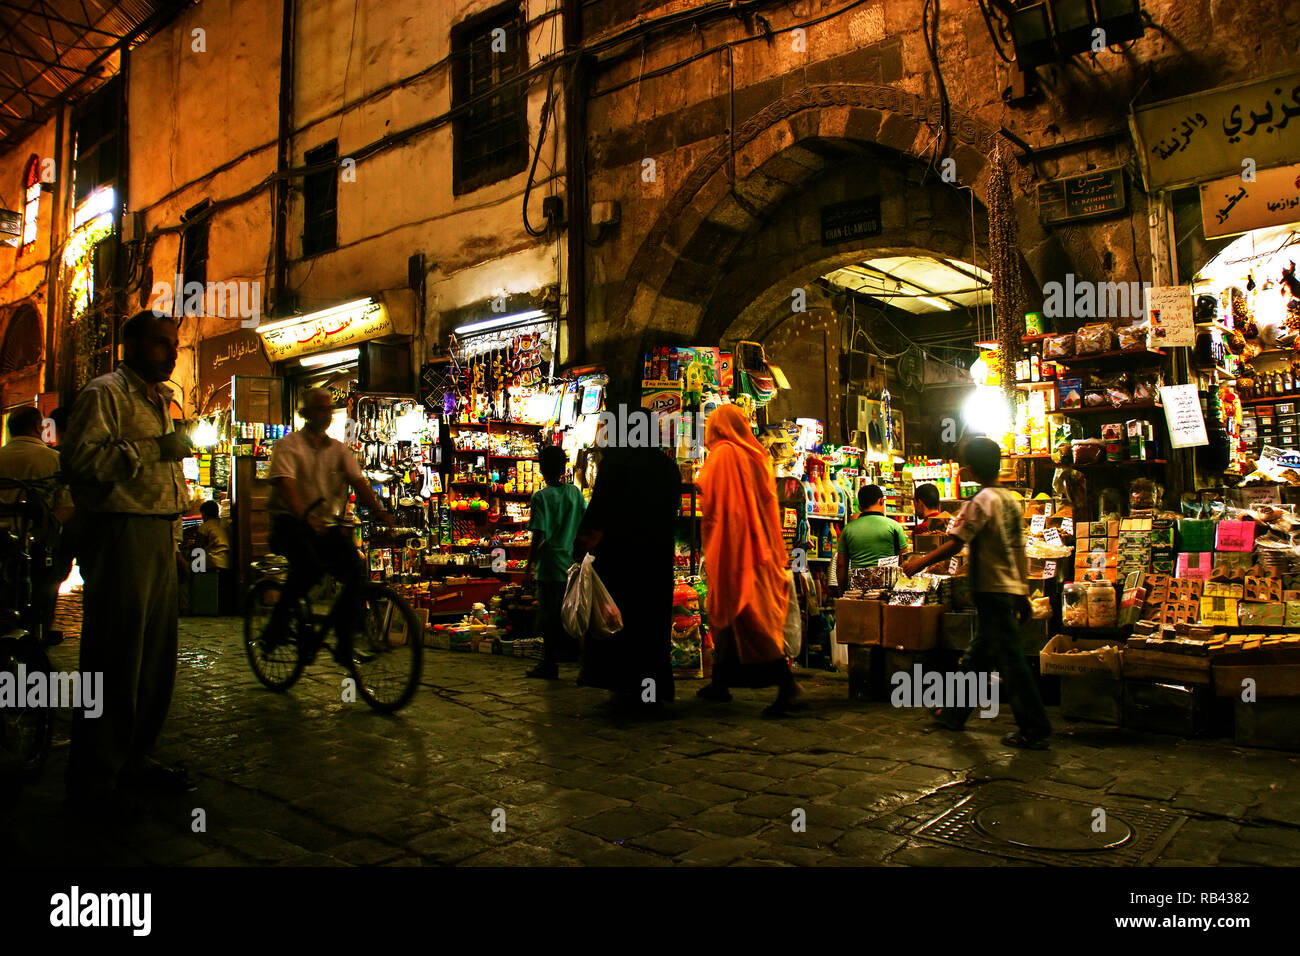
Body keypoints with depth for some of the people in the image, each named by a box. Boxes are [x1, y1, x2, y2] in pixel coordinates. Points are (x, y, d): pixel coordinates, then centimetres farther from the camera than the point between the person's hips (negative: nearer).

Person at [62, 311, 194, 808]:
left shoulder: (160, 400, 23)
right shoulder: (104, 393, -5)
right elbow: (79, 457, -19)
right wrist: (154, 449, -20)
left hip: (159, 535, 9)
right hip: (120, 533, -9)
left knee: (157, 654, 11)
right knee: (115, 657, -6)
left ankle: (135, 758, 23)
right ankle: (93, 776, 4)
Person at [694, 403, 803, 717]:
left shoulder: (722, 454, -8)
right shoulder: (758, 456, 13)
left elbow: (708, 500, -13)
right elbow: (768, 502, 15)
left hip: (731, 543, -8)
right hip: (757, 546, 8)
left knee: (737, 611, -10)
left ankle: (785, 682, -18)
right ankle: (720, 683, 21)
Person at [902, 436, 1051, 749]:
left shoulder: (982, 501, -14)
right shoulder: (1012, 500, 12)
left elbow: (956, 543, -16)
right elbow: (1019, 548, 15)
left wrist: (920, 563, -5)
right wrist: (1023, 592, 19)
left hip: (992, 590, -9)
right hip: (1012, 588, 9)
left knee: (1010, 659, -3)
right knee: (977, 654, 17)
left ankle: (1034, 730, 2)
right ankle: (955, 713, 28)